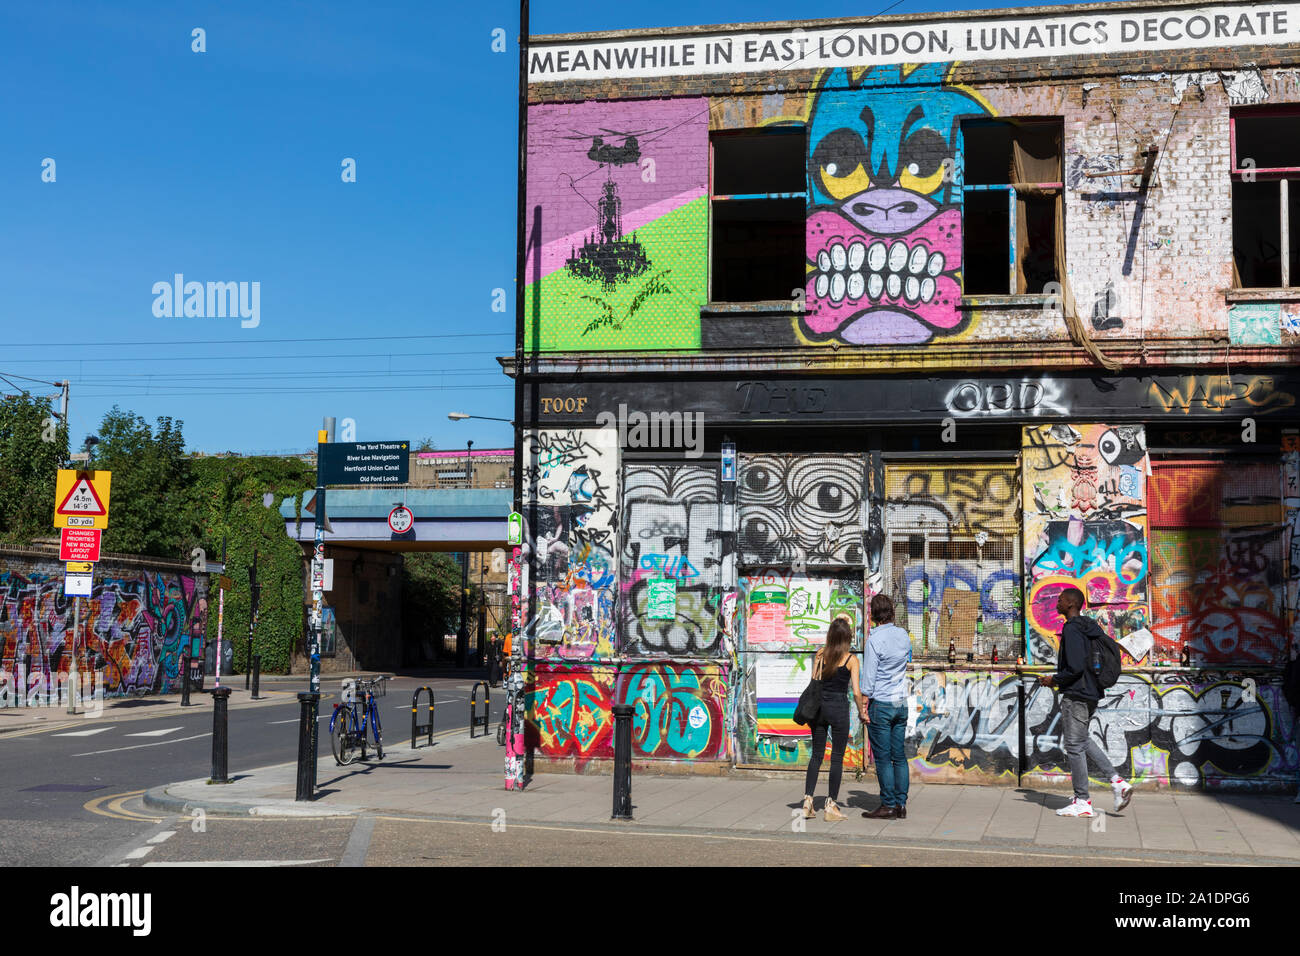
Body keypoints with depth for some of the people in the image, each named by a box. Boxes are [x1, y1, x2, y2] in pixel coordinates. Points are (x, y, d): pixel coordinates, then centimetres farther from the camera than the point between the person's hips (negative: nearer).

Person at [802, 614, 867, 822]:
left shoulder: (820, 654, 1)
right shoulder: (851, 659, -8)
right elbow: (856, 691, -10)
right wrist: (862, 712, 3)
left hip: (819, 706, 3)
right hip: (839, 708, -3)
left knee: (816, 755, 13)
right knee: (837, 758, 5)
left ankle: (808, 800, 6)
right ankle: (831, 807, 5)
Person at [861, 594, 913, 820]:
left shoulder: (875, 639, -14)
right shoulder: (903, 635, 5)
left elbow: (869, 676, -14)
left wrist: (863, 707, -8)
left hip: (881, 703, -6)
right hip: (902, 703, 7)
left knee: (883, 758, -2)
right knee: (899, 756, 9)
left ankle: (888, 805, 0)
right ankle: (901, 804, 10)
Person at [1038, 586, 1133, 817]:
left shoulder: (1072, 630, -18)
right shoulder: (1091, 628, 11)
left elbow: (1075, 667, -25)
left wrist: (1054, 680, -8)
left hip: (1076, 695, -10)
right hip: (1091, 694, 10)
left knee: (1074, 746, -1)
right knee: (1082, 740, 23)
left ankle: (1082, 802, 5)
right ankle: (1117, 780, 14)